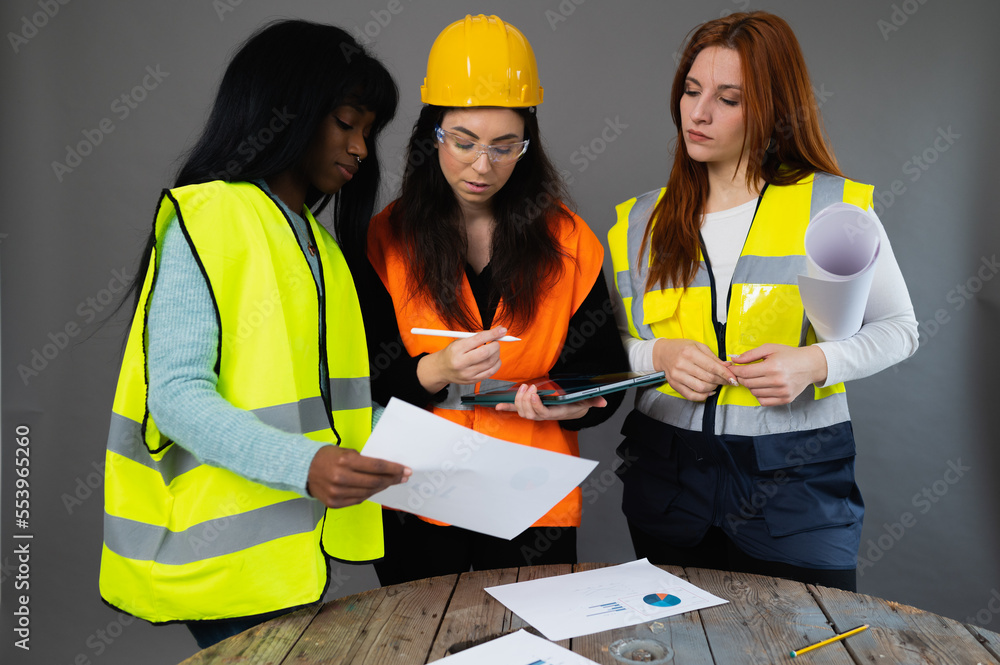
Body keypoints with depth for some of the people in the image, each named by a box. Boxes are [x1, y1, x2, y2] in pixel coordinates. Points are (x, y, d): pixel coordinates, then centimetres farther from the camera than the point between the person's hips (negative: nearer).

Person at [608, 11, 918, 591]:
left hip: (796, 482, -2)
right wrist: (660, 355, -13)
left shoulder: (833, 206, -3)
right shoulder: (641, 221, 5)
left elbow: (898, 327, 3)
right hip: (668, 473, 3)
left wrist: (816, 363, -15)